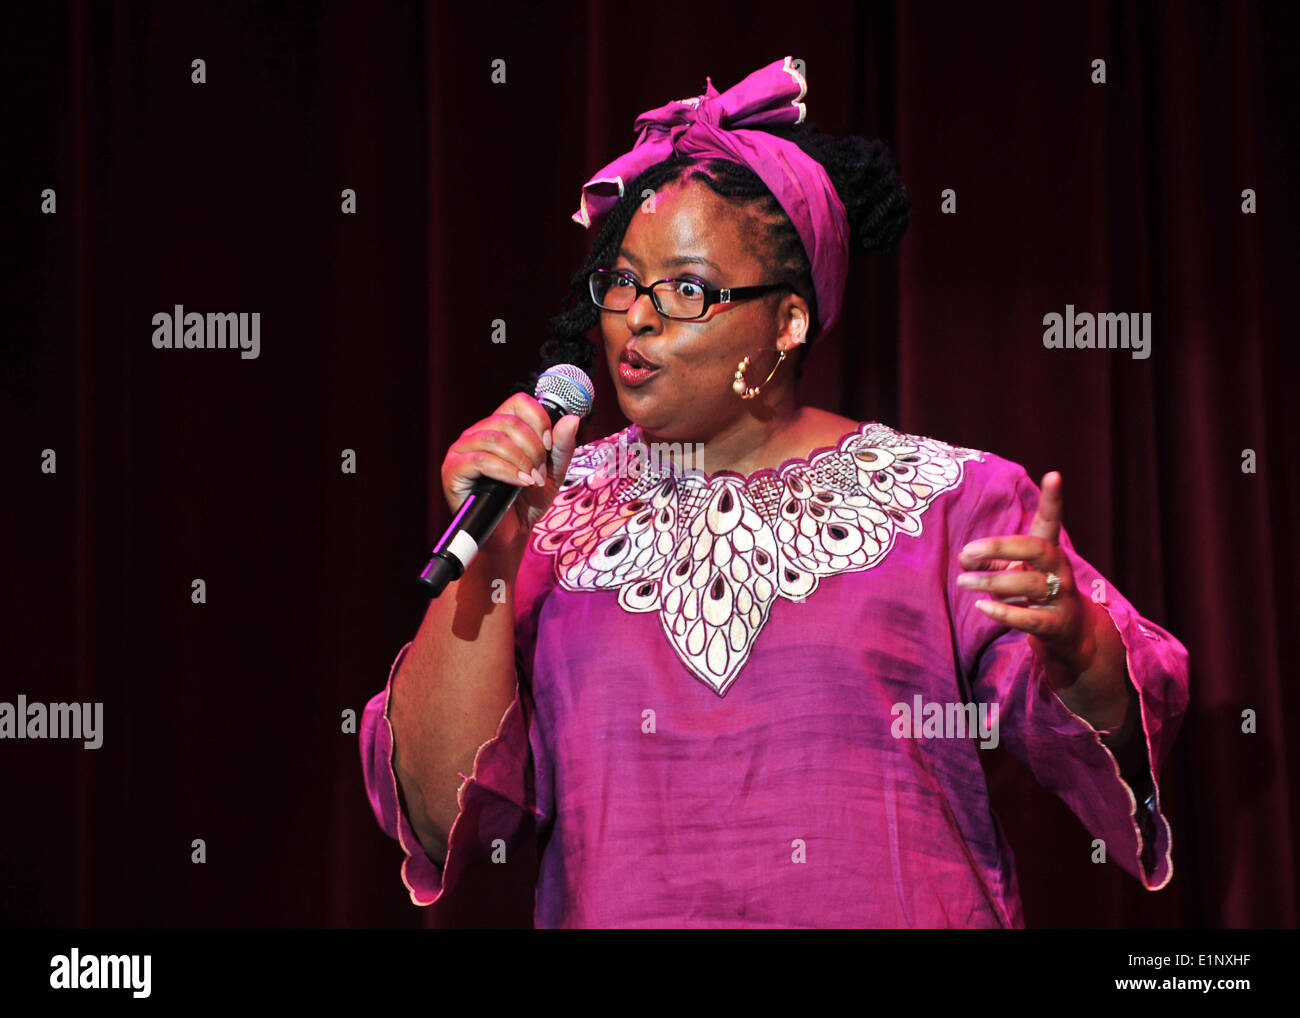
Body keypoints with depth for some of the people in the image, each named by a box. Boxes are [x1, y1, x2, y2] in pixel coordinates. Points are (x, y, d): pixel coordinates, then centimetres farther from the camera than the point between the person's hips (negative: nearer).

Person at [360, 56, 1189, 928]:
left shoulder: (947, 500, 6)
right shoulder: (558, 514, 10)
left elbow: (1109, 751, 0)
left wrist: (1072, 643, -20)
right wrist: (489, 558, -7)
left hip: (897, 910, 1)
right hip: (615, 915, 0)